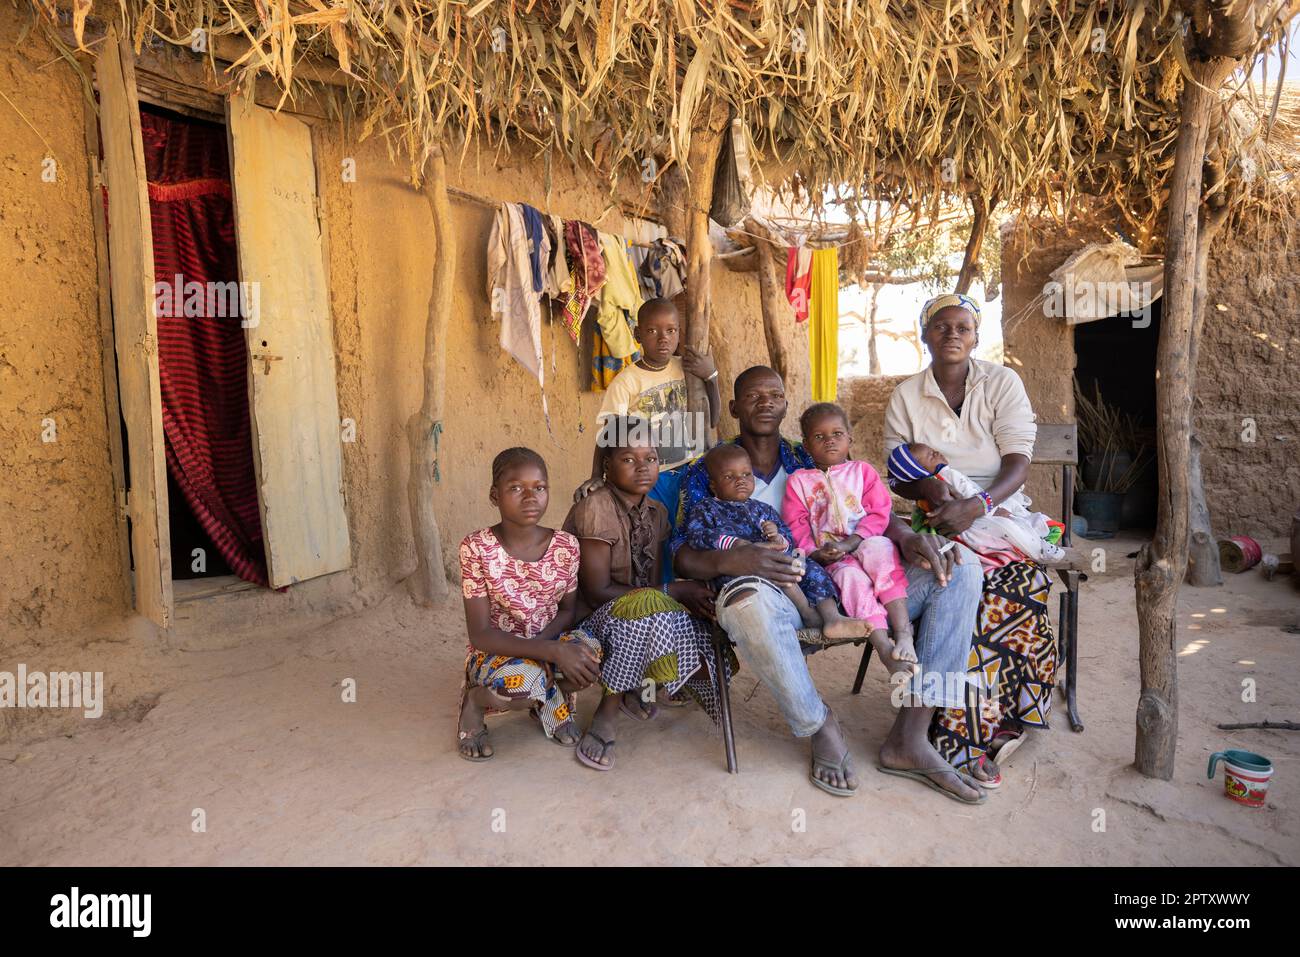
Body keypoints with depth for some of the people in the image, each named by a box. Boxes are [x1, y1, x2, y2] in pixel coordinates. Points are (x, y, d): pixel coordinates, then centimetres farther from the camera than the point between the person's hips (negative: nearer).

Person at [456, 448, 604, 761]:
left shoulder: (565, 545, -9)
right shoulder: (477, 548, -18)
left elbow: (568, 610, 3)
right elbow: (480, 634, -19)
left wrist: (541, 643, -20)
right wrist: (551, 651, -30)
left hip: (548, 643, 3)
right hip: (495, 652, -3)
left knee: (591, 653, -29)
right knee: (524, 681, -36)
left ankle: (552, 697, 6)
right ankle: (476, 701, 1)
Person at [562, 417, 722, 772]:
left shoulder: (657, 512, 5)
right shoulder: (594, 509, -18)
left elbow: (655, 578, 0)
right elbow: (596, 591, -21)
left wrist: (690, 594, -21)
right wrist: (671, 593, -22)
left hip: (646, 610, 7)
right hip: (596, 618, -7)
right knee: (649, 605, -37)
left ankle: (634, 689, 9)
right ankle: (607, 715, -21)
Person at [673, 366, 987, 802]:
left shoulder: (810, 461, 18)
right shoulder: (706, 474, 8)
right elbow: (683, 555, -3)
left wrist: (907, 536, -13)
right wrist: (729, 560, -26)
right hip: (772, 598, -4)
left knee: (959, 567, -10)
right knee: (744, 597, -42)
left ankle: (908, 737, -14)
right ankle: (821, 728, -14)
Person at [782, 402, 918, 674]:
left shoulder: (862, 470, 14)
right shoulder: (798, 480, 14)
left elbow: (879, 512, 2)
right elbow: (795, 525, 6)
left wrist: (849, 543, -14)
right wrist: (814, 553, -13)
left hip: (867, 543, 0)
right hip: (832, 560, 0)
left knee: (878, 548, -35)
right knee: (852, 576, -33)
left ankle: (903, 631, -37)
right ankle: (886, 650, -37)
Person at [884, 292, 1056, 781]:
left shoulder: (1002, 382, 4)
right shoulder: (905, 396, 7)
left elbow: (1018, 466, -6)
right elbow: (899, 478, 5)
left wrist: (976, 505, -25)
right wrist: (930, 486, -18)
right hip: (939, 519, 0)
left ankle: (969, 731, -16)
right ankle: (993, 723, -17)